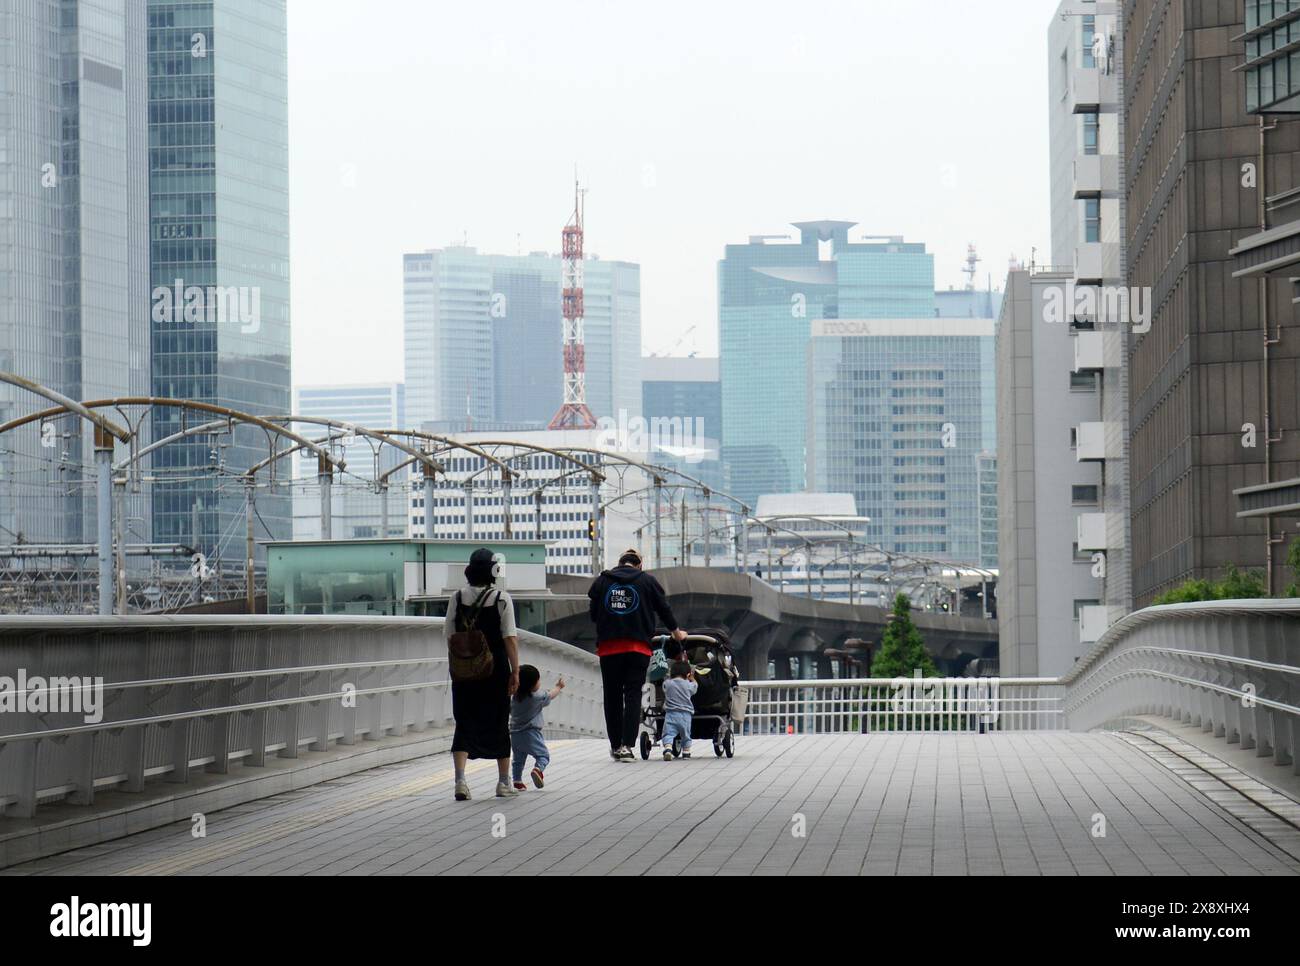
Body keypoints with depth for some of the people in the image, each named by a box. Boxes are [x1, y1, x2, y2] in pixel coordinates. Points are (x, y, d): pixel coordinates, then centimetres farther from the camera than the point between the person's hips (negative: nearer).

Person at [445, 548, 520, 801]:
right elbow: (510, 638, -10)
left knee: (464, 724, 5)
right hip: (496, 672, -2)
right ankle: (503, 783, 20)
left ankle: (460, 780, -13)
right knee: (498, 725, 12)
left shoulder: (457, 598, -1)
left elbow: (449, 636, 3)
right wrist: (515, 671, -4)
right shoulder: (502, 599, -9)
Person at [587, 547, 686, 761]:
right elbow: (664, 609, 11)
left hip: (608, 647, 1)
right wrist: (676, 632, 28)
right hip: (638, 646, -1)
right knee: (633, 695, -1)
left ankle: (615, 745, 13)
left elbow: (593, 614, 10)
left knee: (612, 696, 10)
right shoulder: (647, 581, 4)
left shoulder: (602, 581, 6)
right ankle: (627, 745, -12)